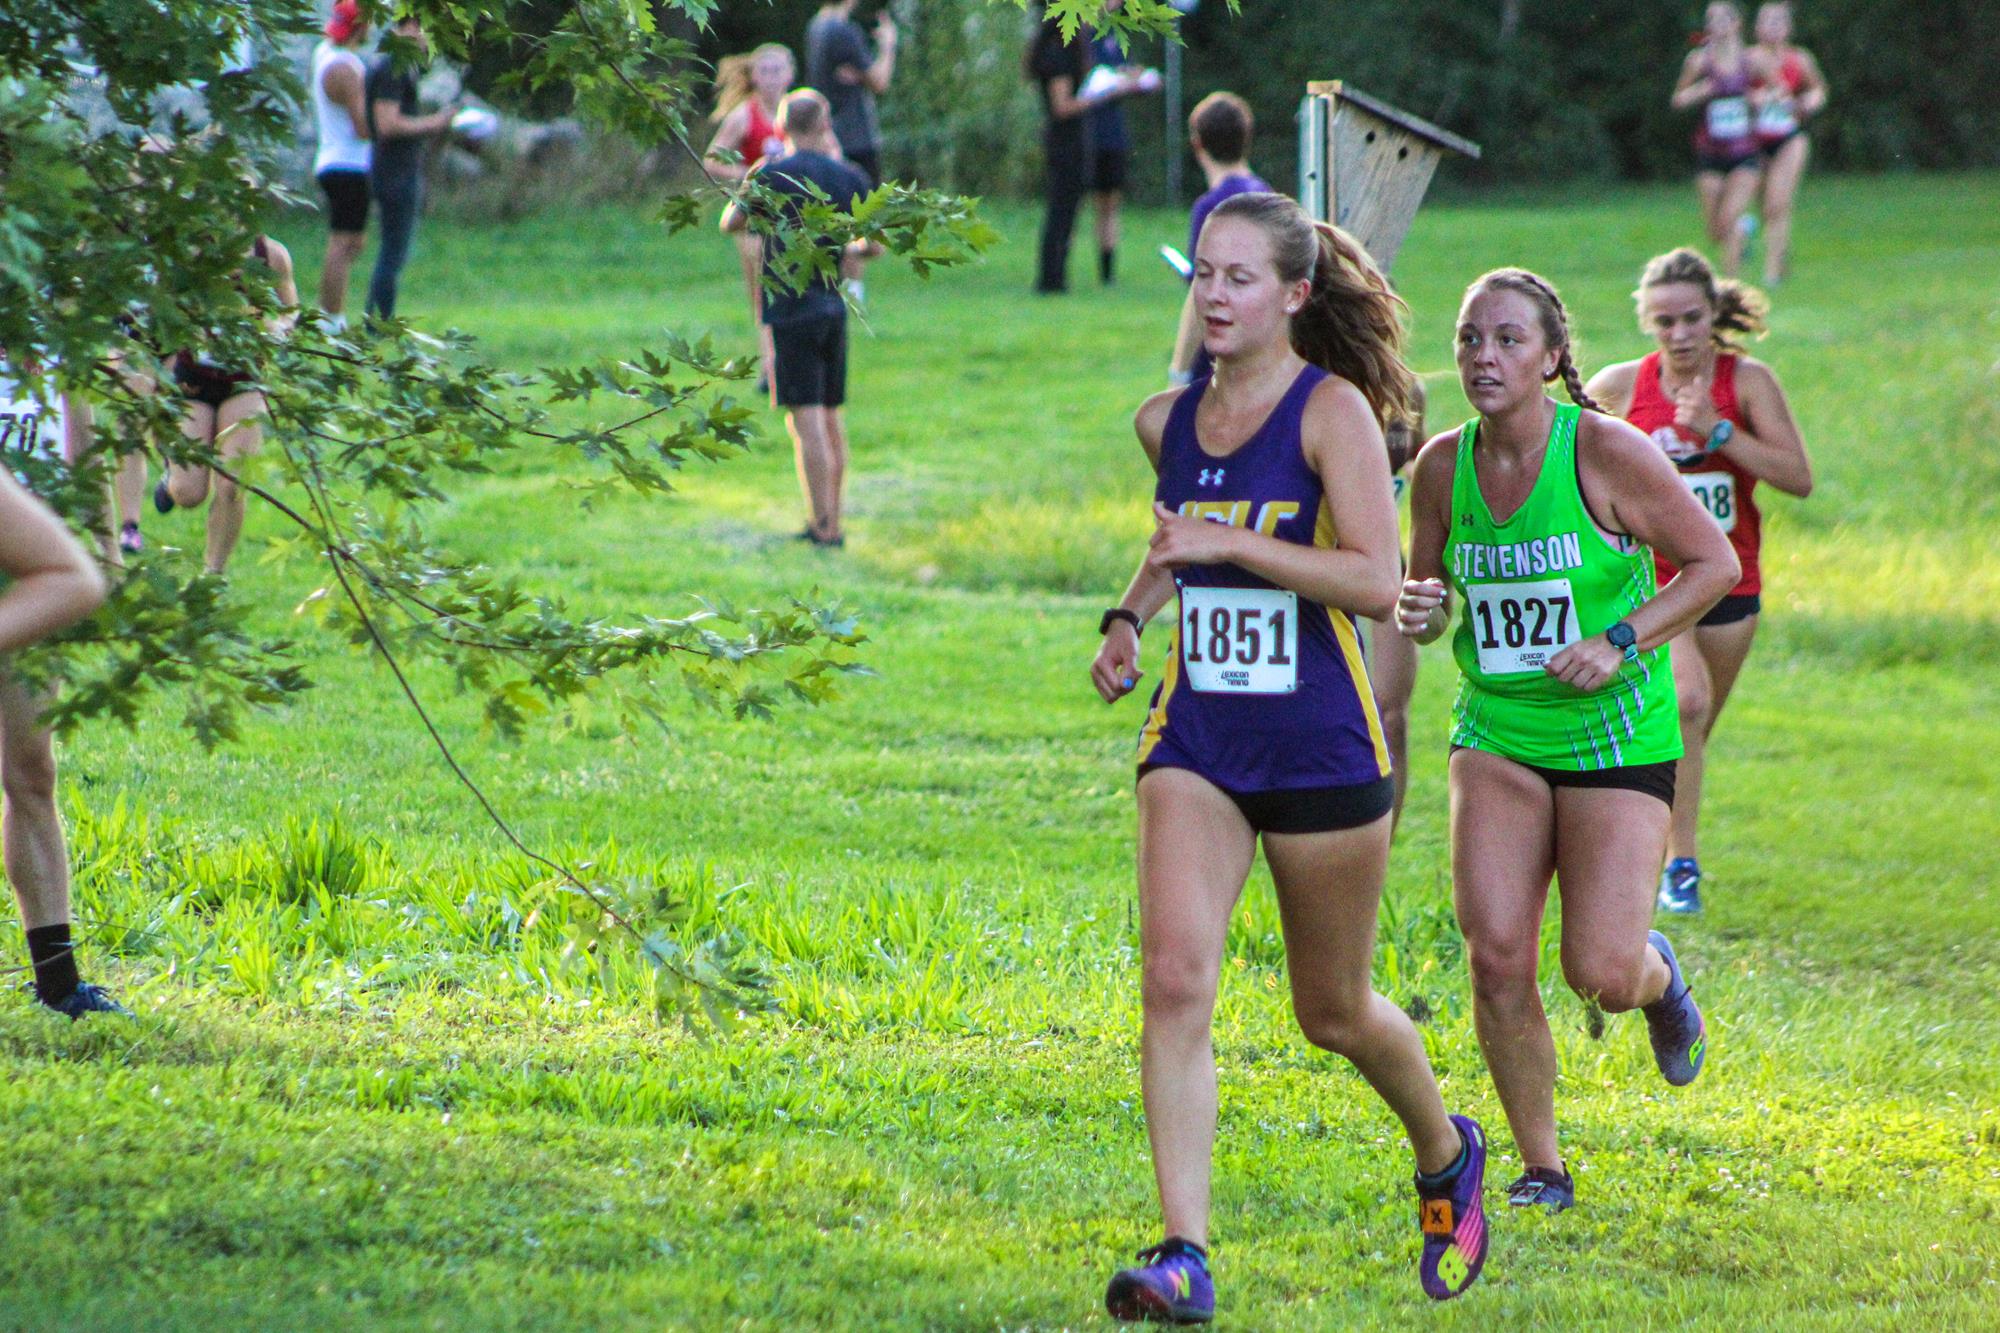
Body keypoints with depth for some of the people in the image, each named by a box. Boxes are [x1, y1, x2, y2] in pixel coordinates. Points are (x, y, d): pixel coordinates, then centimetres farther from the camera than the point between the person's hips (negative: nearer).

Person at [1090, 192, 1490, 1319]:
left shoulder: (1334, 410, -10)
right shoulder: (1168, 421, 7)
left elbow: (1376, 581, -20)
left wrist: (1231, 543, -24)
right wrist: (1130, 615, 12)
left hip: (1321, 747, -4)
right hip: (1196, 739, 4)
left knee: (1333, 1013, 11)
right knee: (1176, 981, -16)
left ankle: (1447, 1155, 42)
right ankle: (1186, 1257, -18)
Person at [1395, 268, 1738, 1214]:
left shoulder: (1606, 451, -13)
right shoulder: (1444, 466, -1)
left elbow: (1713, 562, -6)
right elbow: (1424, 584, 14)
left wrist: (1620, 644, -17)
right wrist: (1421, 610, -10)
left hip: (1616, 734, -3)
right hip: (1496, 735, 3)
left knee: (1601, 975, -10)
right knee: (1496, 958, -11)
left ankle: (1657, 977, 30)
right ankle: (1541, 1167, 7)